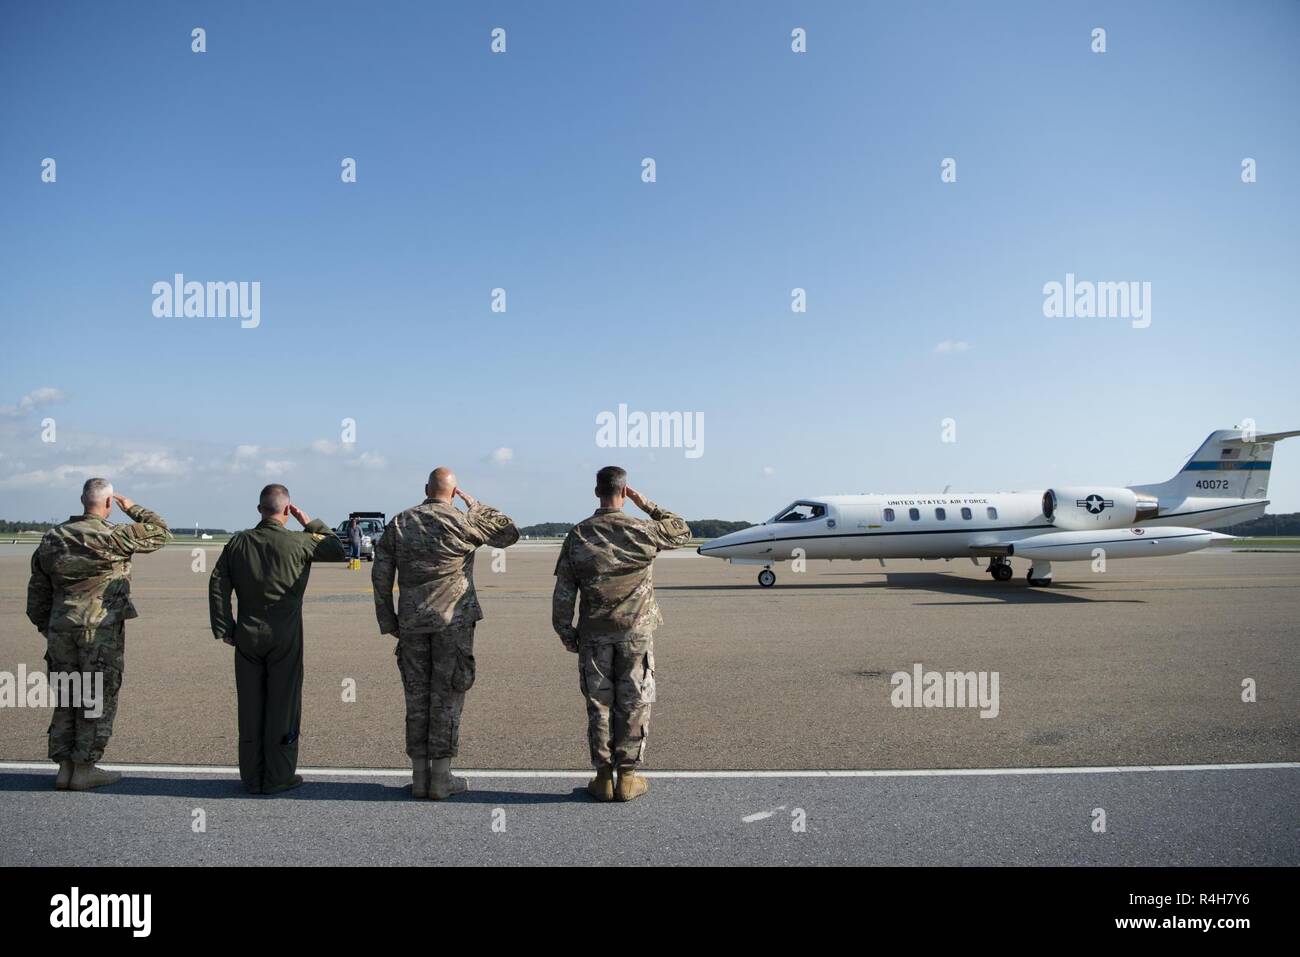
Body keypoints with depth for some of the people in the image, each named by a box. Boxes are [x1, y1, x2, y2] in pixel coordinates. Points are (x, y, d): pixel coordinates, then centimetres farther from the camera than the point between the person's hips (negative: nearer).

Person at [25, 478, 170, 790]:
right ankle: (84, 769, 8)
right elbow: (160, 533, 0)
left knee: (66, 698, 14)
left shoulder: (52, 538, 10)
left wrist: (46, 628, 21)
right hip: (101, 629, -6)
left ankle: (64, 768, 19)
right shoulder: (113, 536, -11)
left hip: (61, 628, 6)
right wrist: (133, 509, 11)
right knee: (97, 700, 3)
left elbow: (37, 590, 14)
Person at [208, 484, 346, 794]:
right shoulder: (298, 542, -9)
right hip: (285, 637, -4)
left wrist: (224, 628, 6)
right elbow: (338, 550, 3)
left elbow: (217, 585, 0)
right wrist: (311, 523, 5)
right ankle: (278, 777, 11)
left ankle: (252, 777, 20)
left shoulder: (238, 543, 3)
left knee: (250, 707, 11)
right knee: (282, 705, 6)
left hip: (247, 637, 4)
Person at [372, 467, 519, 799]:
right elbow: (509, 533, 5)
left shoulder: (399, 523, 5)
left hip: (412, 623, 4)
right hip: (453, 622, -4)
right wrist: (473, 503, 9)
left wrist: (388, 621, 11)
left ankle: (419, 775, 16)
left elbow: (380, 575, 5)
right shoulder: (463, 522, -7)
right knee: (447, 696, 3)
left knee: (417, 696, 11)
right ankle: (441, 778, 8)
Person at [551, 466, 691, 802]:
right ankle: (628, 778, 14)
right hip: (636, 634, -1)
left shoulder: (578, 535, -2)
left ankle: (603, 777, 16)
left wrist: (566, 634, 8)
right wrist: (648, 505, 12)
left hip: (594, 636, 2)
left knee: (599, 705, 10)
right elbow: (682, 532, 13)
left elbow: (563, 592, -2)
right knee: (633, 705, 8)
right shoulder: (642, 530, -7)